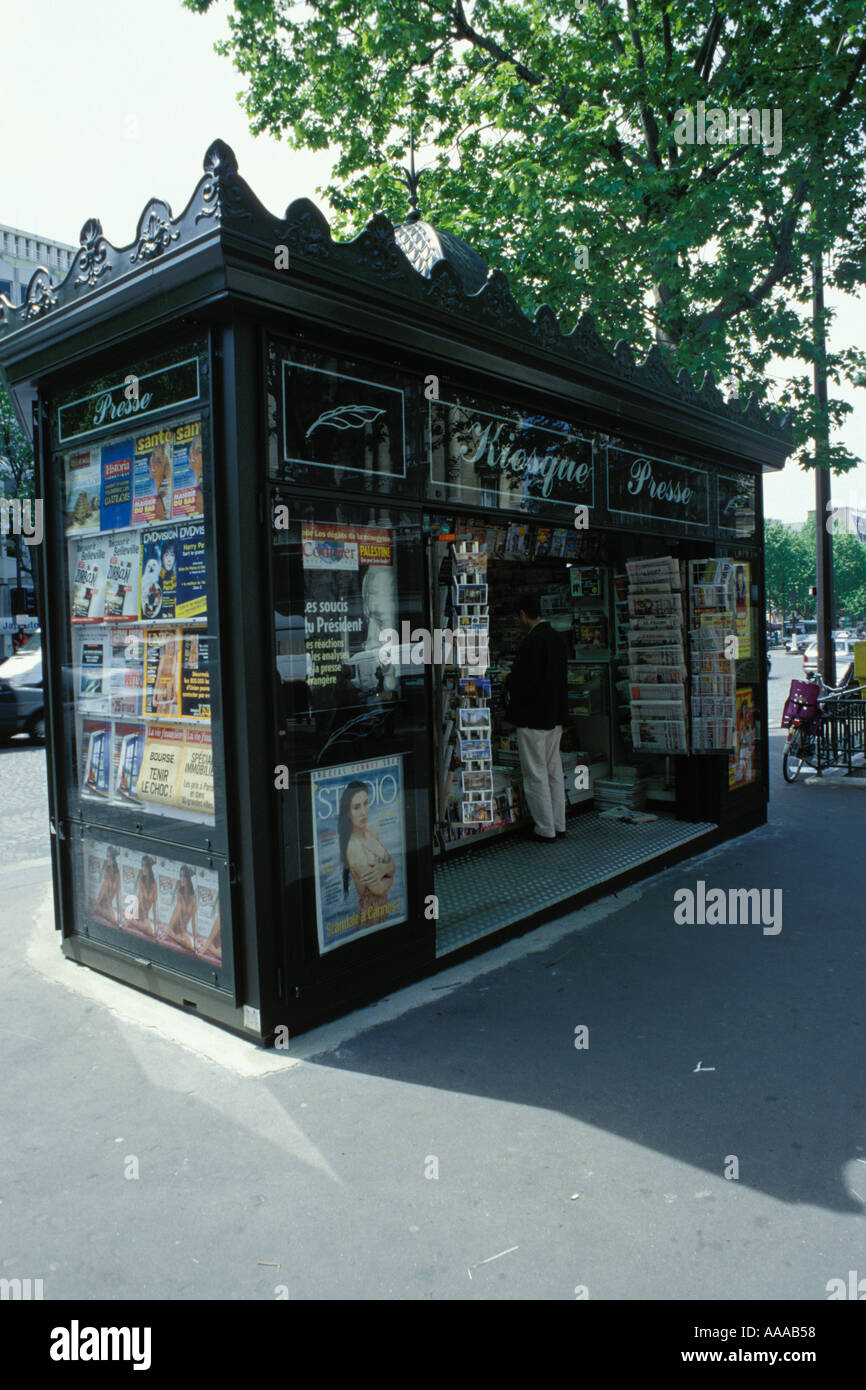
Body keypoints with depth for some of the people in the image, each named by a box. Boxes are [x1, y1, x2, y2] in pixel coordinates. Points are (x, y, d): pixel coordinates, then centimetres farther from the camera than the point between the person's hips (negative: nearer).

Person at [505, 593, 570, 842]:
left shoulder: (533, 640, -20)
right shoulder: (556, 637, 8)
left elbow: (524, 683, -24)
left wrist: (508, 681, -3)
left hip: (533, 718, -9)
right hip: (555, 716, 9)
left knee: (535, 775, 1)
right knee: (554, 772, 15)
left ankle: (545, 829, 7)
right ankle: (558, 825, 23)